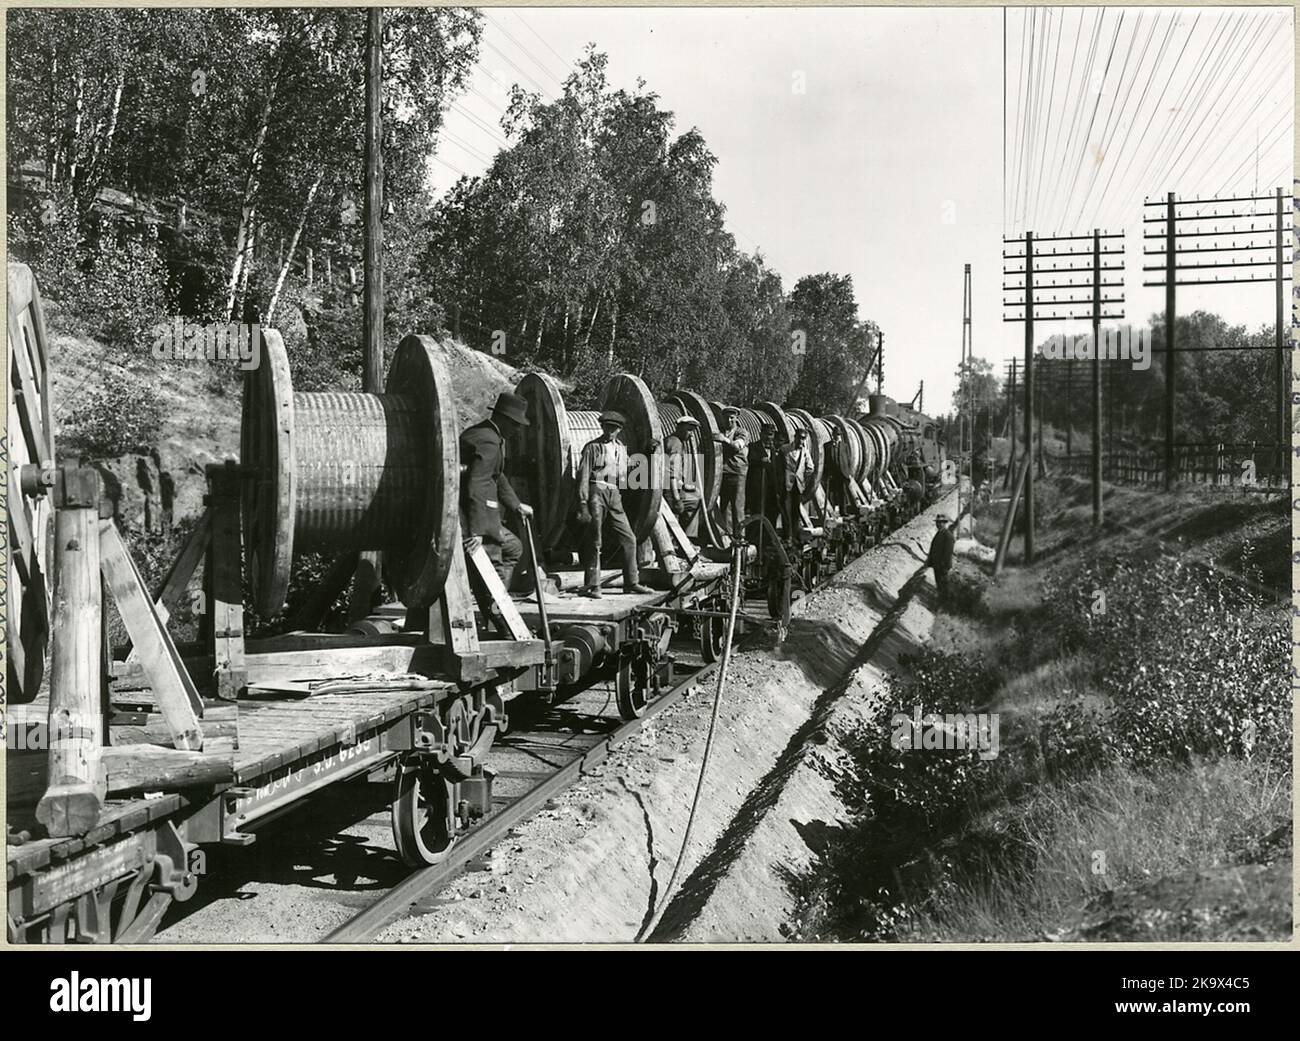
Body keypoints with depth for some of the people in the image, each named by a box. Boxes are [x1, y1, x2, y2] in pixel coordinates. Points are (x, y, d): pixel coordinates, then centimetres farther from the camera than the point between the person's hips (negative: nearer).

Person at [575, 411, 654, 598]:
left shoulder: (622, 448, 19)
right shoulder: (592, 447, 2)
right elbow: (583, 476, -2)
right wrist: (583, 504, -11)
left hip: (615, 496, 6)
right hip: (597, 492, -6)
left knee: (629, 539, 4)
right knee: (595, 542, -6)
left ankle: (631, 583, 14)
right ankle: (591, 585, -3)